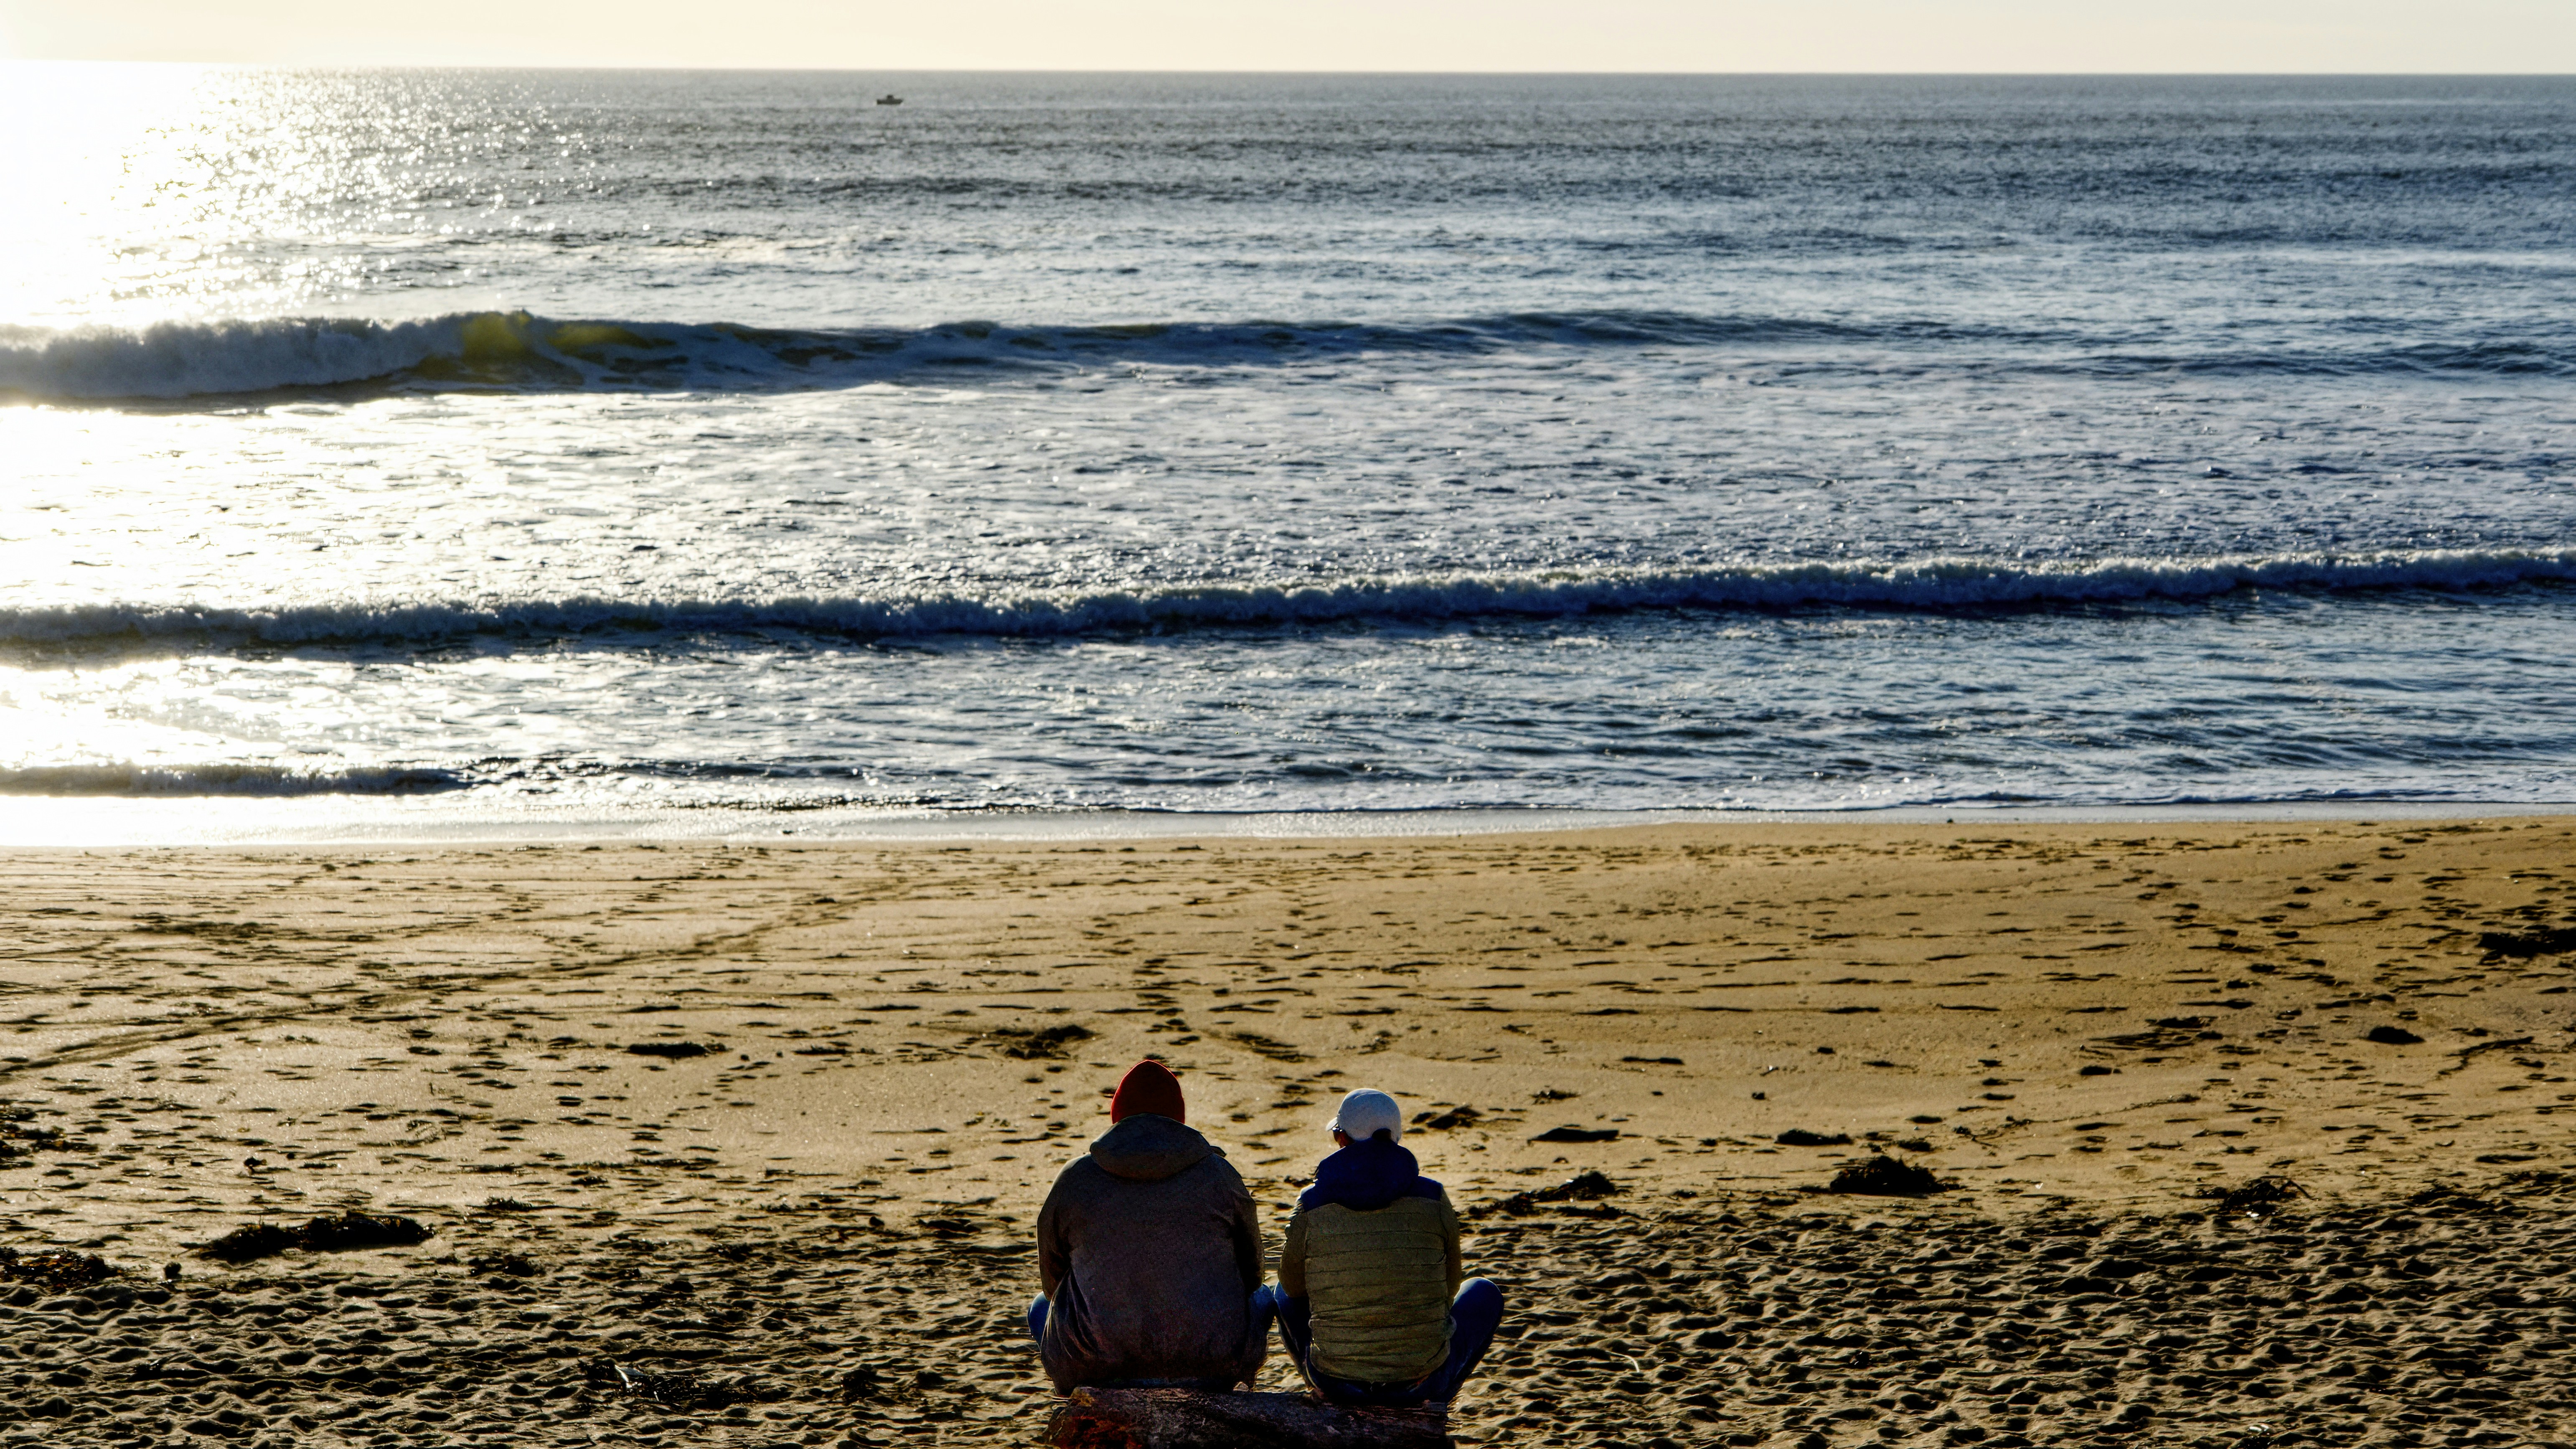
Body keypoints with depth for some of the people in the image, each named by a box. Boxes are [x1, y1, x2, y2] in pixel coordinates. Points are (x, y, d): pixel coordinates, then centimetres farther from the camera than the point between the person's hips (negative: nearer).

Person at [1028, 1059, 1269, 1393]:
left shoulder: (1073, 1180, -1)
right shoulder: (1219, 1176, 0)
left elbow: (1052, 1277, 12)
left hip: (1099, 1367, 0)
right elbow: (1251, 1270, 15)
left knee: (1042, 1308, 33)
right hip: (1214, 1365, 0)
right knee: (1260, 1300, 34)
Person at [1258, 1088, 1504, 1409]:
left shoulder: (1311, 1208, -8)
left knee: (1284, 1296, 32)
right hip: (1423, 1380, -1)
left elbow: (1293, 1285, 9)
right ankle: (1432, 1405, 25)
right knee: (1484, 1293, 29)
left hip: (1335, 1383, 1)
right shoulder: (1433, 1200, -7)